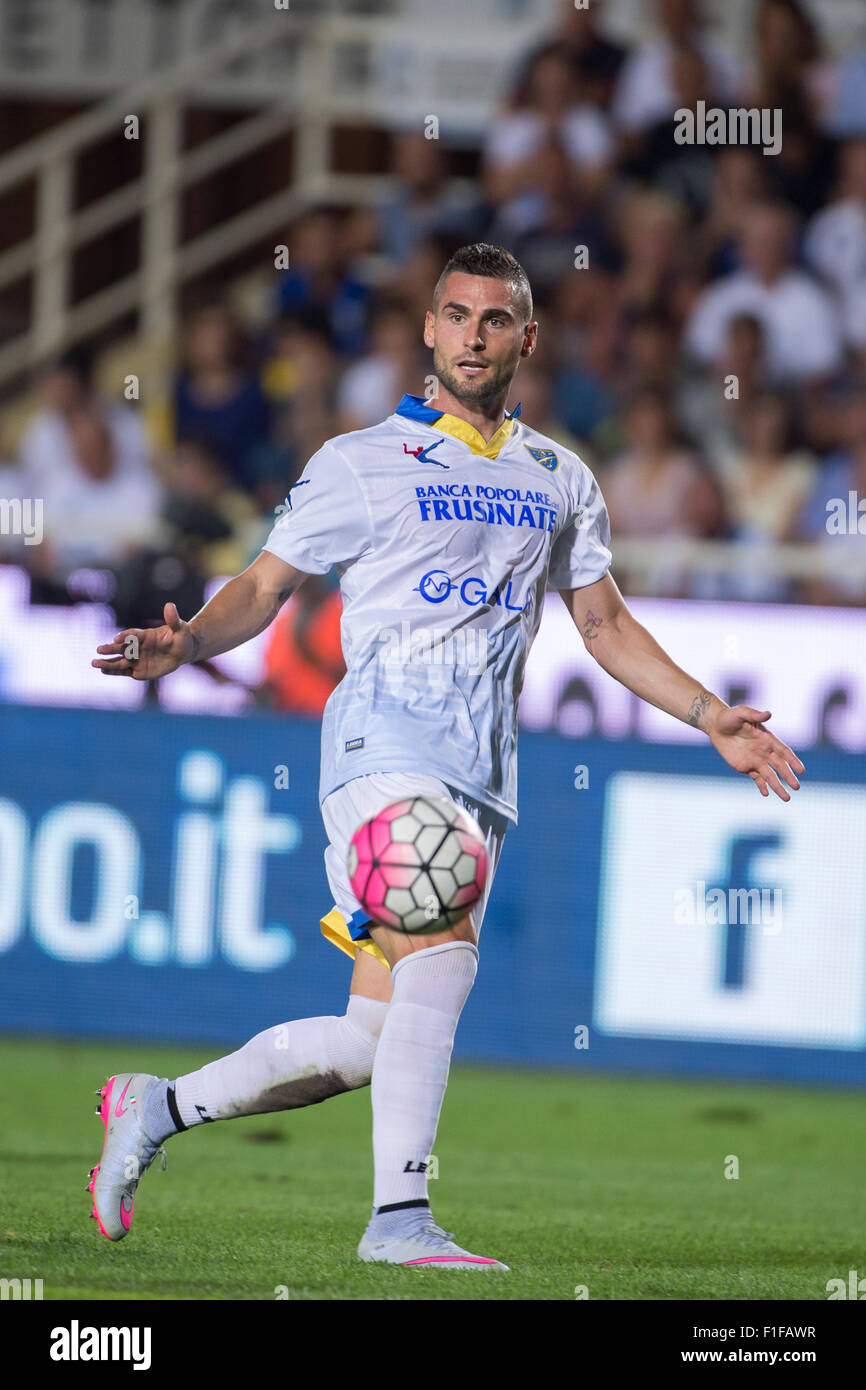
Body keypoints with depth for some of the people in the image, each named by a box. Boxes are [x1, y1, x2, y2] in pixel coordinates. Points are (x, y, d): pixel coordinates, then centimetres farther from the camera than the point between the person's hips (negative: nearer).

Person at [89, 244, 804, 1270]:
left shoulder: (561, 481, 19)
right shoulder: (362, 463, 6)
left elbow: (604, 625, 27)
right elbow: (265, 586, 6)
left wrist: (712, 718, 17)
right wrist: (188, 643, -14)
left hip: (484, 767, 5)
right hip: (385, 734, -5)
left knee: (370, 1043, -2)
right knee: (442, 951, -28)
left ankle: (155, 1106, 16)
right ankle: (400, 1216, -27)